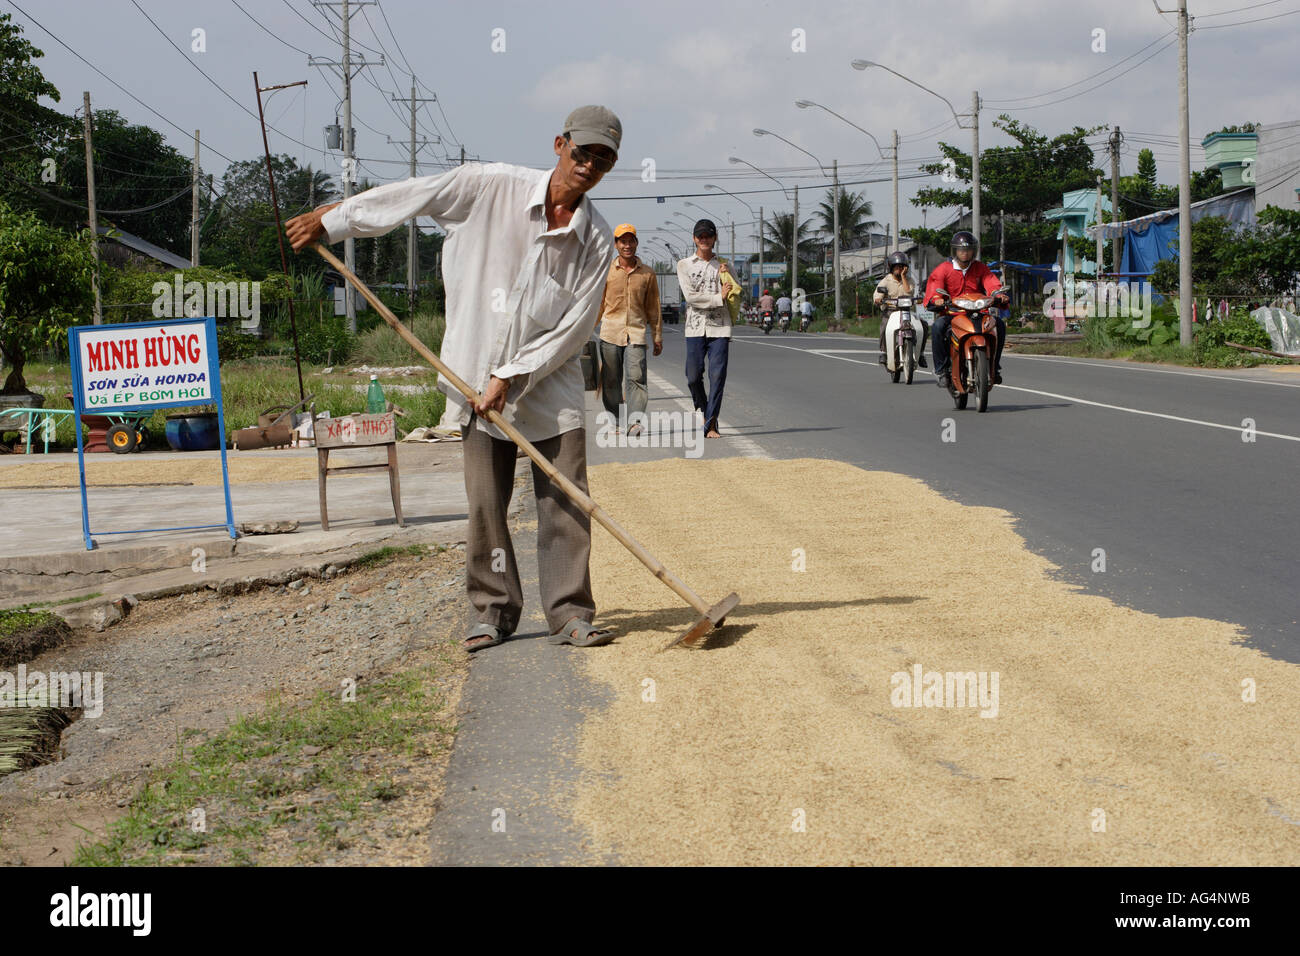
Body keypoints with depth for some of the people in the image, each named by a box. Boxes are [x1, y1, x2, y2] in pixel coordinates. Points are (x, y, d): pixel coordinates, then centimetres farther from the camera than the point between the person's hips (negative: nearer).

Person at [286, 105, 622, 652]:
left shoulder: (596, 243, -6)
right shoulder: (491, 188, -8)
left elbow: (573, 330, -7)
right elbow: (408, 199, 2)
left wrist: (511, 378, -14)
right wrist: (331, 220, 9)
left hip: (552, 386, 1)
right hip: (478, 377, 0)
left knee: (566, 502, -4)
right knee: (486, 505, 3)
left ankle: (571, 614, 4)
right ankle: (494, 612, 14)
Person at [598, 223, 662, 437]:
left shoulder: (647, 273, 8)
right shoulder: (606, 271, 7)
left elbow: (653, 307, 13)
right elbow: (598, 304, 11)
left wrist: (657, 337, 12)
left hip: (636, 333, -1)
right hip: (610, 332, 1)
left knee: (635, 377, -14)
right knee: (611, 380, 4)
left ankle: (634, 421, -18)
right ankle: (614, 419, 15)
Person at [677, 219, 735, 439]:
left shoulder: (723, 266, 14)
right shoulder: (684, 265, 7)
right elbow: (690, 296, -6)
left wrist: (726, 275, -5)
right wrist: (719, 298, -7)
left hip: (719, 328, 0)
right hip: (695, 328, 0)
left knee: (717, 376, -8)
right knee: (693, 377, -2)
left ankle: (711, 425, -7)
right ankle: (703, 410, 25)